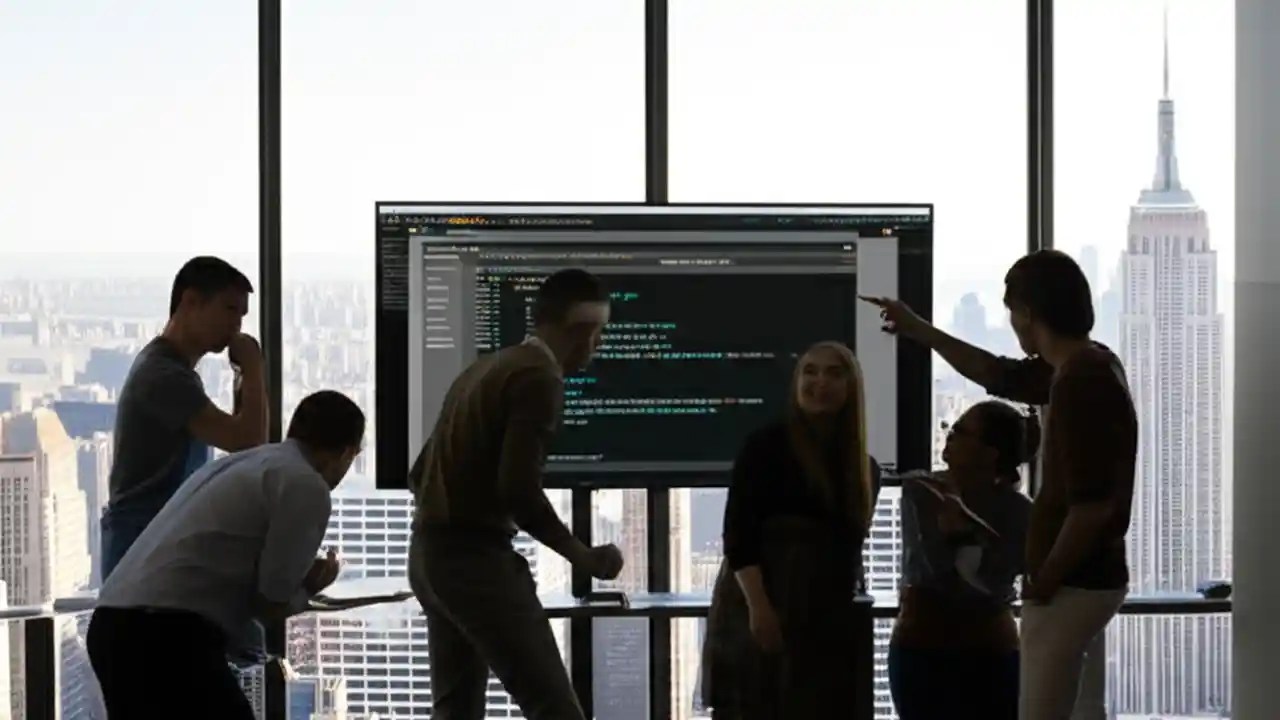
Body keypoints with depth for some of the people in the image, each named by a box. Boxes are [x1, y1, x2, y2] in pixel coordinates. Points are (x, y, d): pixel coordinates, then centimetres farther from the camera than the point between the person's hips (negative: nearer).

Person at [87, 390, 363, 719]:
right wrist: (307, 587, 19)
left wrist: (296, 578, 28)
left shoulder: (242, 463, 25)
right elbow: (272, 603, -1)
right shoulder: (306, 485, -3)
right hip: (167, 638, -9)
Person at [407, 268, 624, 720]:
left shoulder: (485, 368, 19)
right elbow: (519, 489, -22)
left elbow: (420, 473, 22)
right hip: (475, 556, -10)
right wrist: (581, 557, -12)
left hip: (430, 551, 10)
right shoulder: (539, 377, -11)